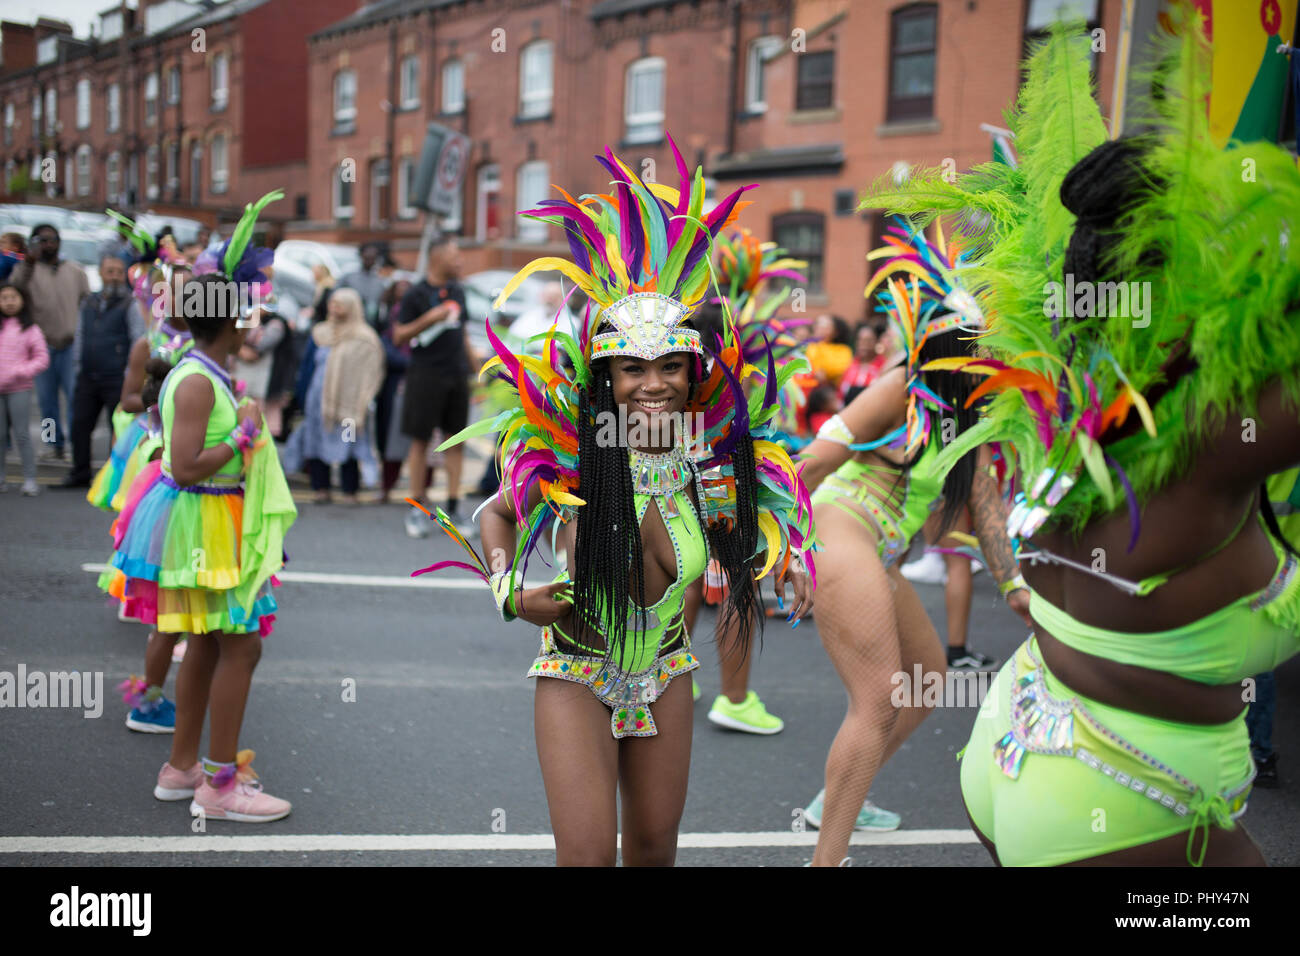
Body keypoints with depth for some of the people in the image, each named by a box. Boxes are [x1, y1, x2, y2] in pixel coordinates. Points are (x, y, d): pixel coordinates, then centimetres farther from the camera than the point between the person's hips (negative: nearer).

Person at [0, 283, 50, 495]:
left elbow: (42, 358, -1)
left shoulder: (30, 328, 1)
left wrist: (20, 372, -13)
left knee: (22, 434, -4)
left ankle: (29, 479, 1)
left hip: (19, 389, -3)